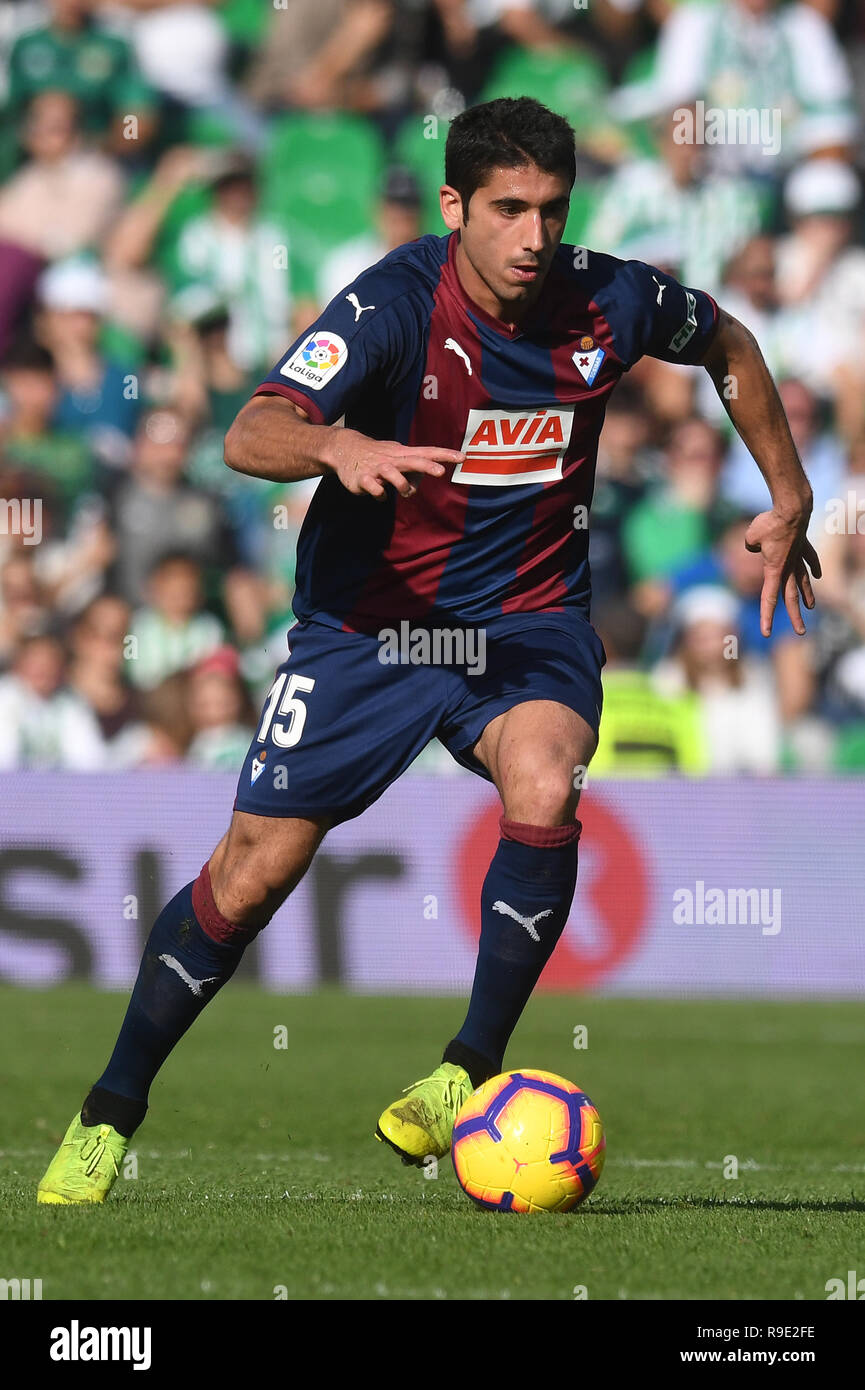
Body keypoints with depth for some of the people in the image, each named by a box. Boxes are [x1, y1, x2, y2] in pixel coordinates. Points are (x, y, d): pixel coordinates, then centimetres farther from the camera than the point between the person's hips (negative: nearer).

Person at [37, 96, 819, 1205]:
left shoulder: (609, 302, -9)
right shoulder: (395, 303, -20)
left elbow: (728, 343, 15)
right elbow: (249, 437, -33)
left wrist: (788, 500, 16)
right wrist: (340, 445, -54)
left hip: (528, 621, 2)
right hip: (369, 617, -2)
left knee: (545, 792, -30)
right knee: (253, 872, -2)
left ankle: (468, 1074, -15)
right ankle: (108, 1116, 16)